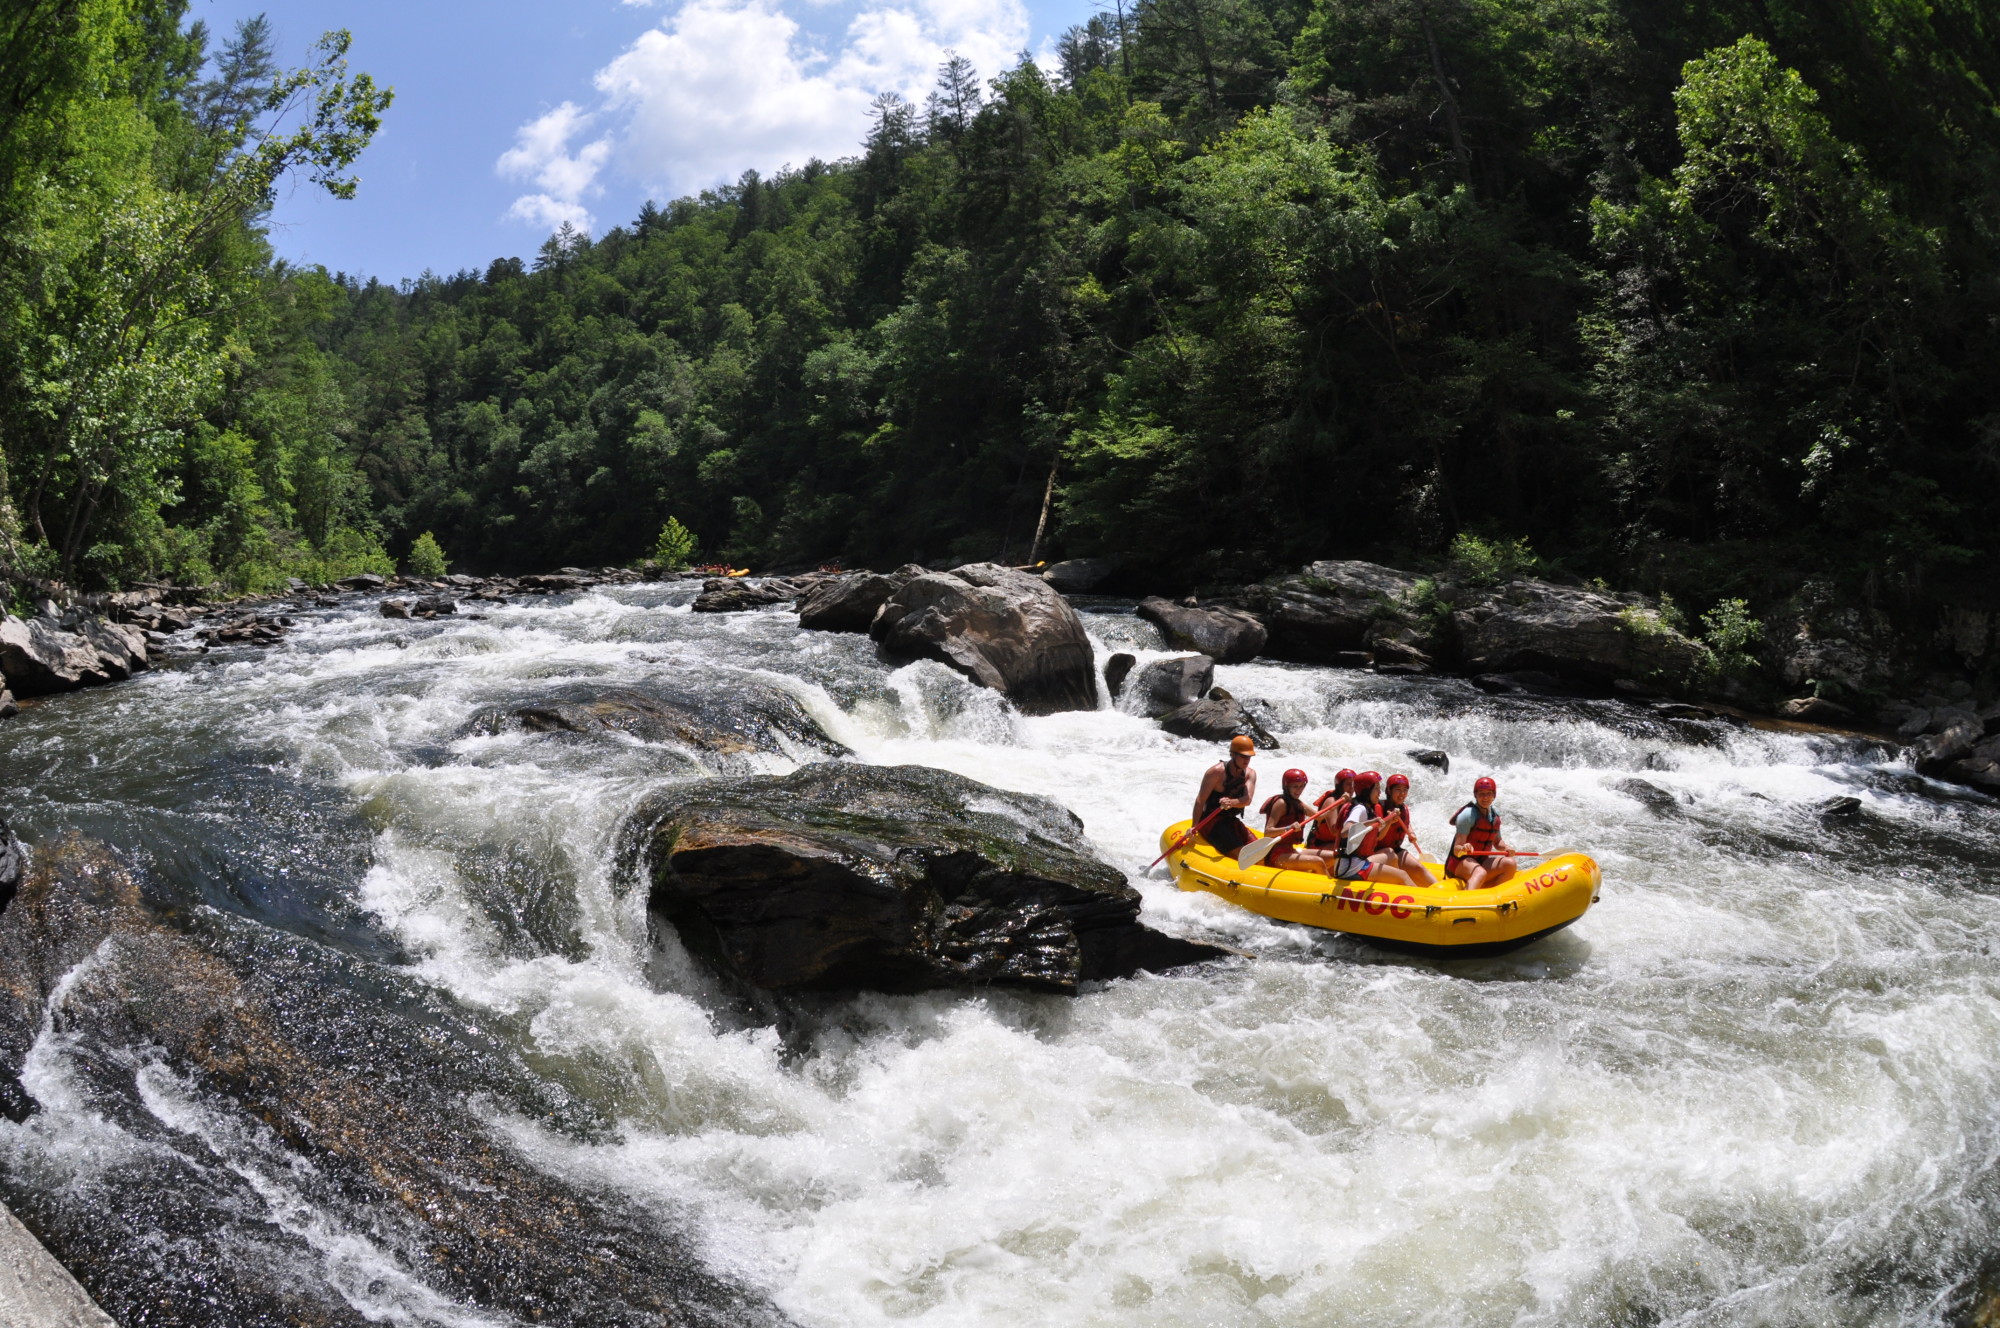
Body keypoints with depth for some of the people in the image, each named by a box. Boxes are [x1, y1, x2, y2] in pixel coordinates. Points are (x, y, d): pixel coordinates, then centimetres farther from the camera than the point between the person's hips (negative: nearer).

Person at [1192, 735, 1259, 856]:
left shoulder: (1250, 774, 1)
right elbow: (1200, 800, -19)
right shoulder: (1217, 771, -16)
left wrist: (1232, 803, -41)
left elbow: (1247, 799, -18)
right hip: (1210, 821, -6)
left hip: (1232, 821, 6)